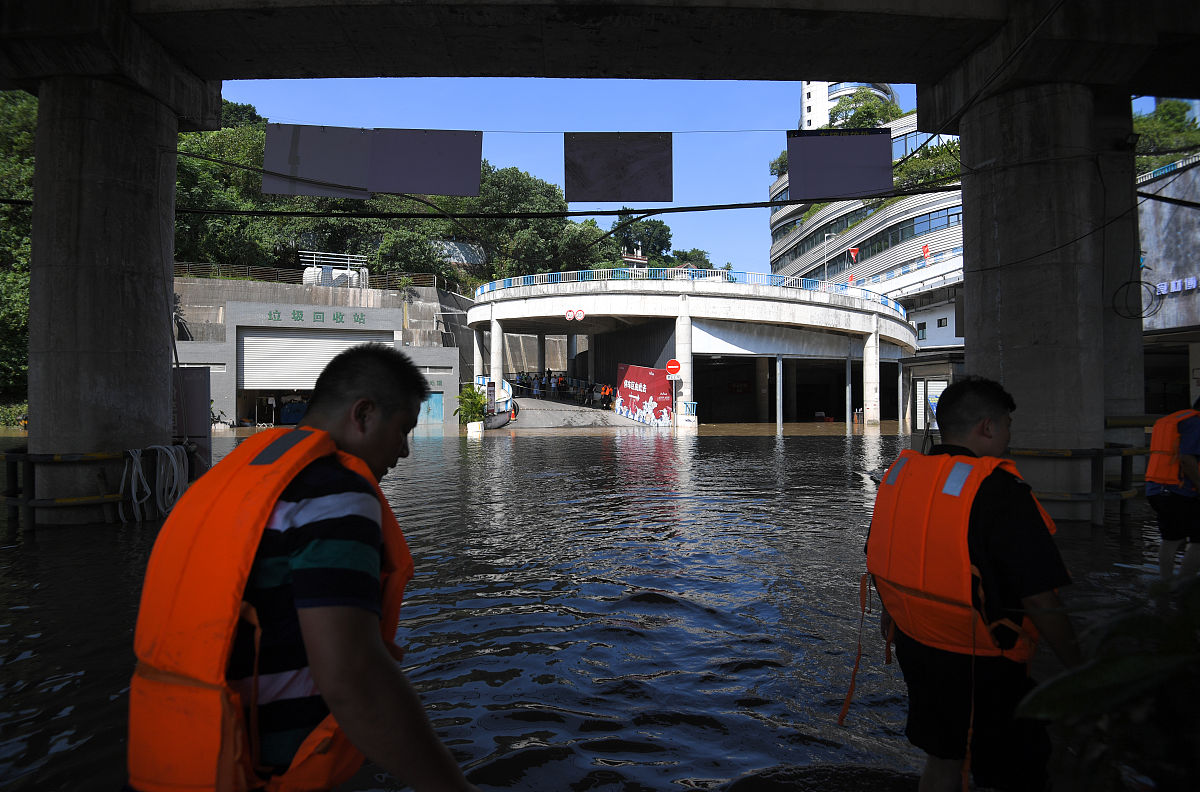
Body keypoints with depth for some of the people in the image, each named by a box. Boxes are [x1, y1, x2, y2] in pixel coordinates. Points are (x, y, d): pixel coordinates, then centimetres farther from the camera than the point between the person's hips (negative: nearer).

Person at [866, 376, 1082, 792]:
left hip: (916, 644, 7)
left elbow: (879, 558, 10)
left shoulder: (899, 474, -2)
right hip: (982, 664, -6)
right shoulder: (1001, 493, -22)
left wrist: (892, 612, 26)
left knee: (943, 756, 24)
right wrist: (1077, 667, -8)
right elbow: (1039, 601, -22)